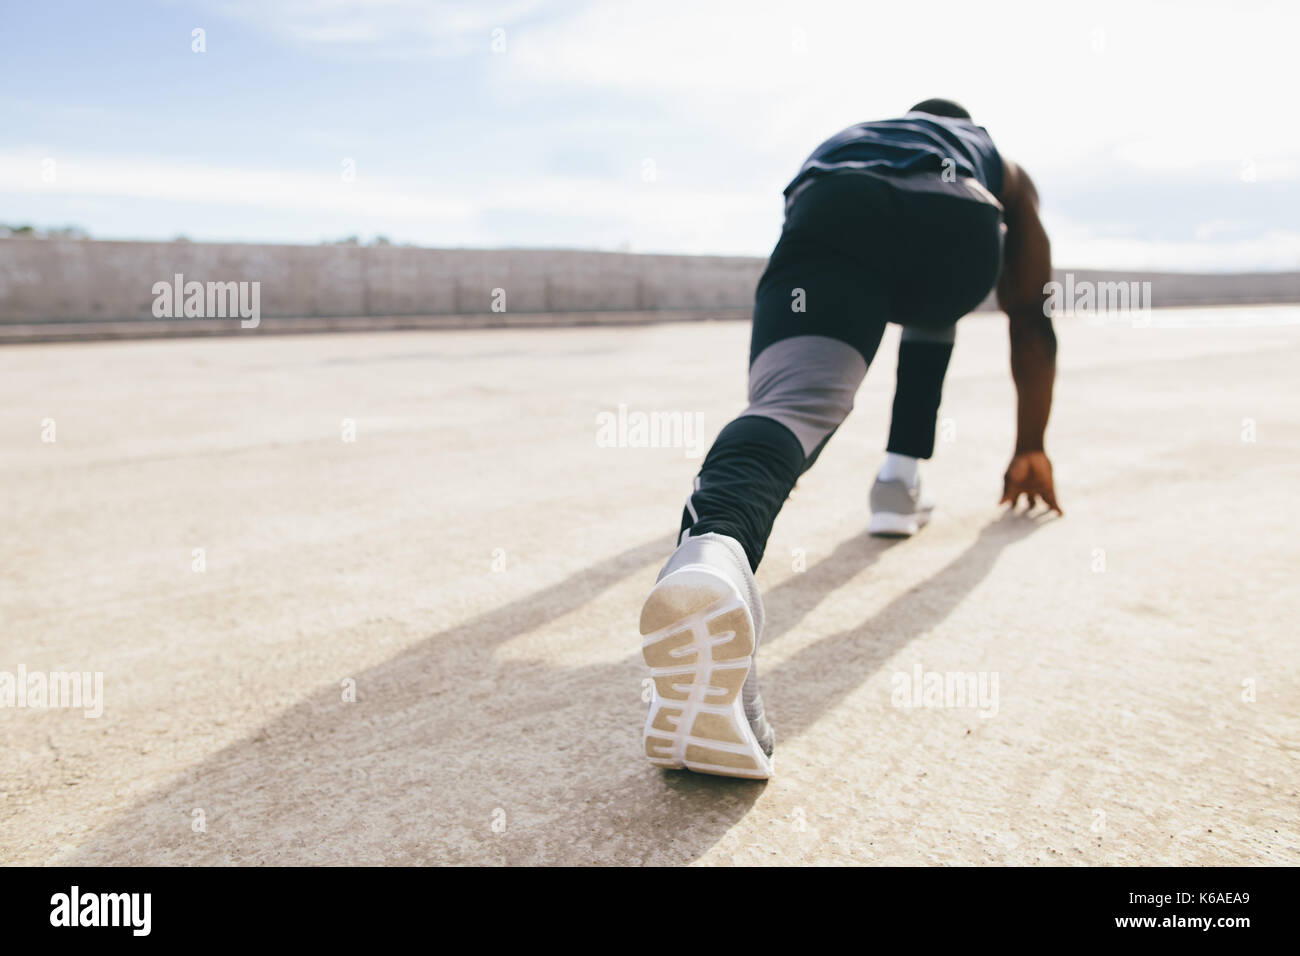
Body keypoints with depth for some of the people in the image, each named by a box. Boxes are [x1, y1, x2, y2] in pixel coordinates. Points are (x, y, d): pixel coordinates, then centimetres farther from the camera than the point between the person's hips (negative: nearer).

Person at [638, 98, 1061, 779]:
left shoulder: (843, 142, 49)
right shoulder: (1000, 166, 44)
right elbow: (1032, 321, 43)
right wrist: (1030, 453, 50)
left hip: (826, 211, 0)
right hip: (951, 221, 0)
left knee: (789, 394, -22)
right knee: (928, 311, 35)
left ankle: (712, 549, -57)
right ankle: (898, 481, 21)